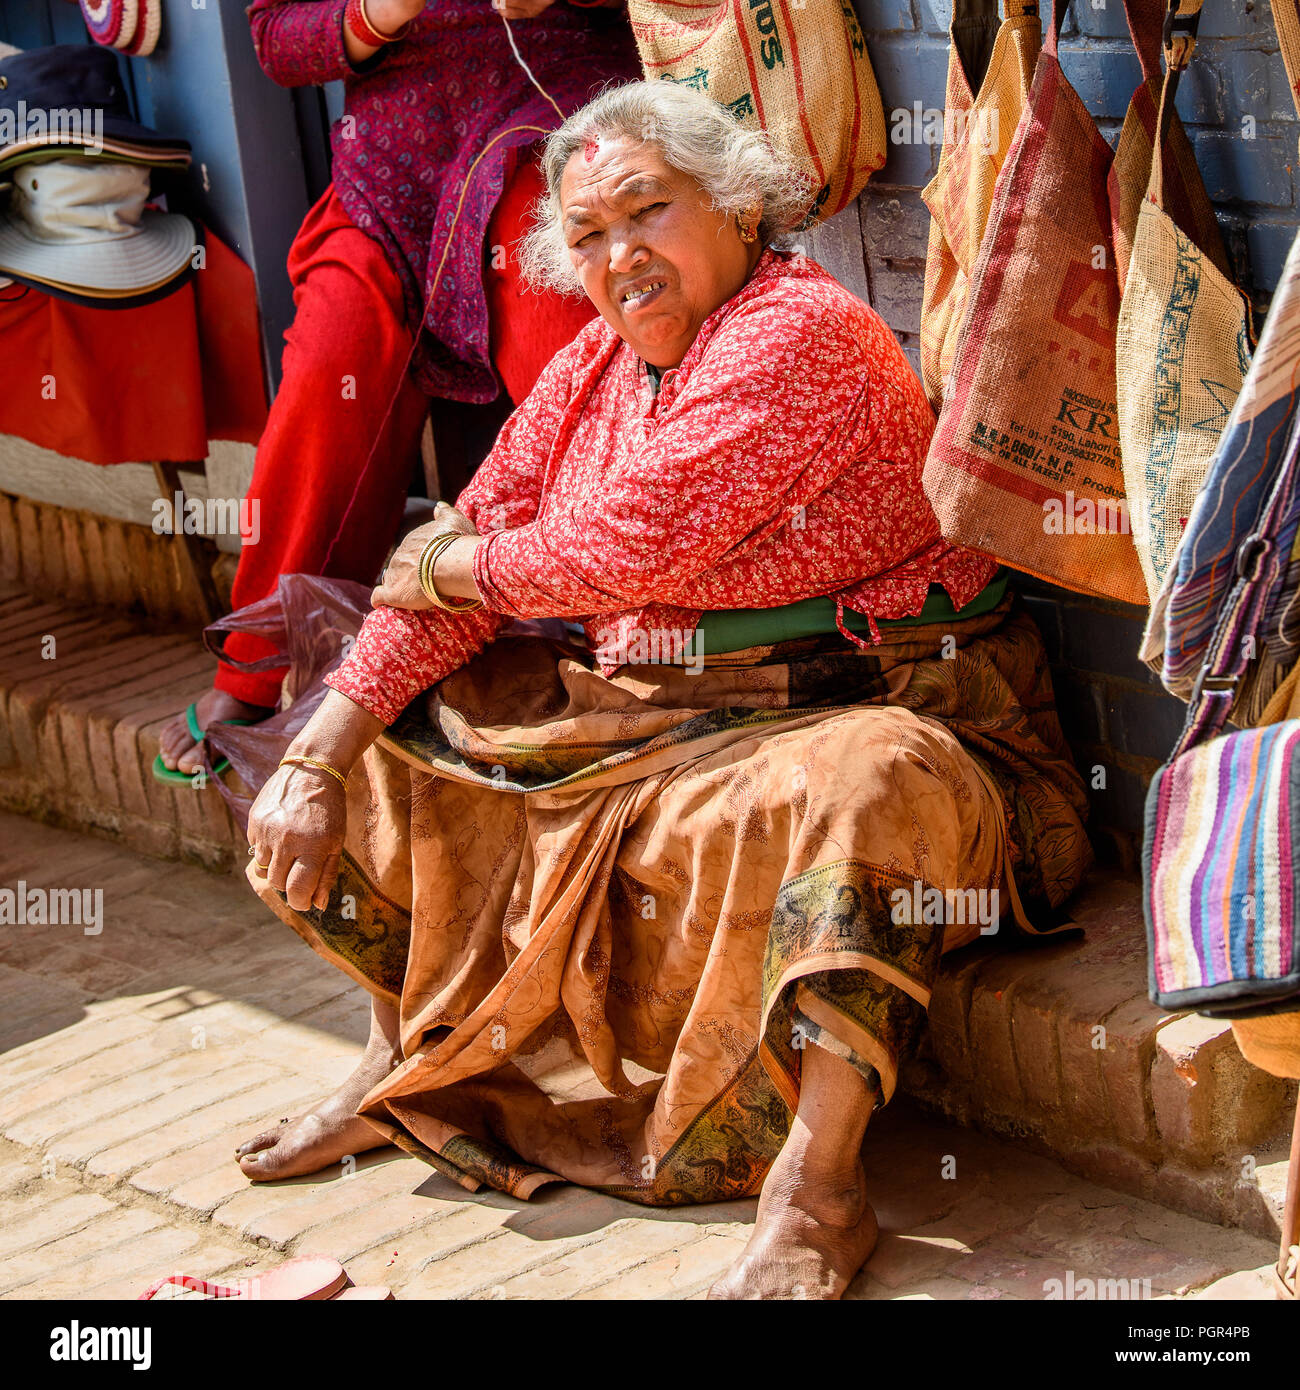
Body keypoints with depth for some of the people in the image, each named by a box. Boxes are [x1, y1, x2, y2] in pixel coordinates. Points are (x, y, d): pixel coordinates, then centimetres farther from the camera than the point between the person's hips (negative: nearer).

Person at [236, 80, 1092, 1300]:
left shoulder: (797, 333, -16)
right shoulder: (590, 368, 11)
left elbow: (630, 546, -23)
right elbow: (457, 560, 8)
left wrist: (449, 567, -4)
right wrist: (323, 751, -4)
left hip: (840, 719, -8)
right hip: (629, 717, 8)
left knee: (852, 793, -43)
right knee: (361, 768, 7)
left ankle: (815, 1183, -39)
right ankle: (407, 1065, 20)